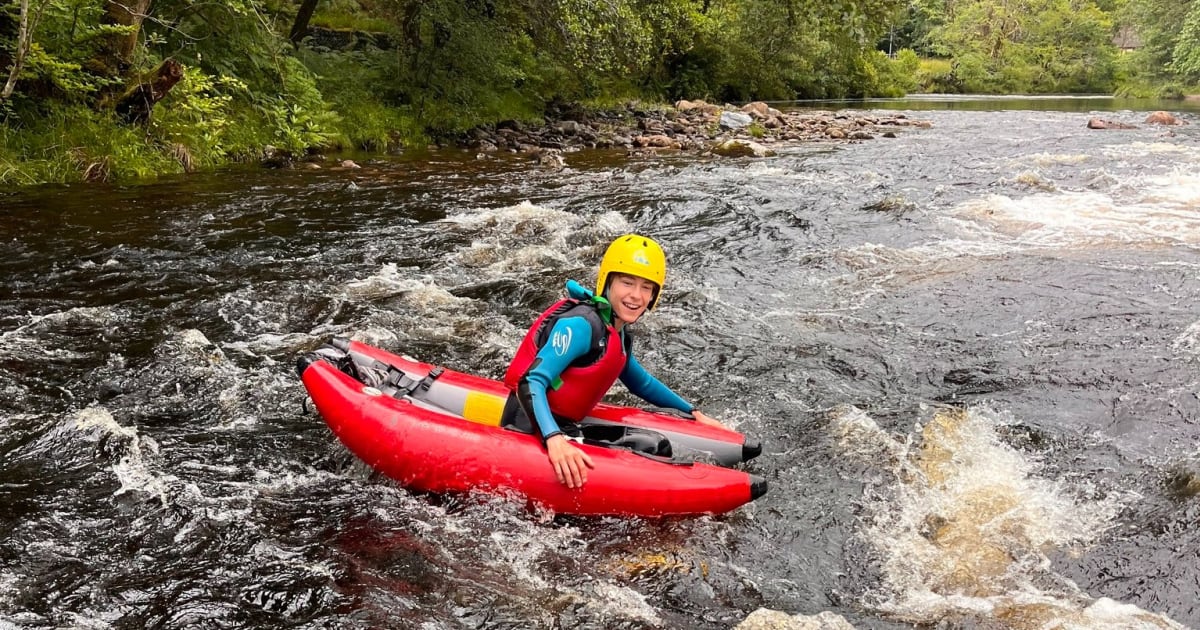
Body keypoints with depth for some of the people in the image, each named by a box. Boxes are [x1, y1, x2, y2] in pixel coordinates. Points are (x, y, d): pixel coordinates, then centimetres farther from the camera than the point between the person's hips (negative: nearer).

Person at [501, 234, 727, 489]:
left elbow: (641, 383, 30)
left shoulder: (620, 334, 11)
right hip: (533, 432, -9)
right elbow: (531, 382, -28)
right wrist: (555, 439, -43)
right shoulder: (581, 324, -18)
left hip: (562, 428, 9)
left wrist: (693, 412, 27)